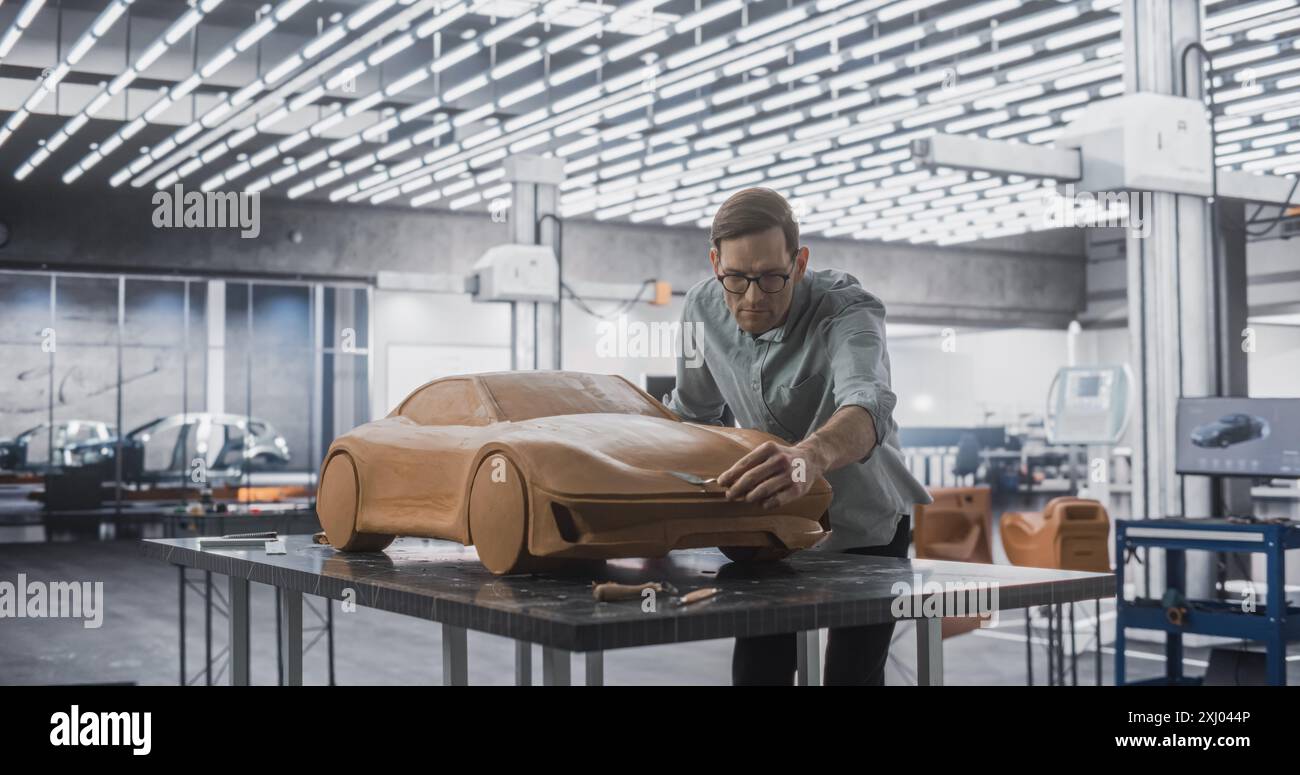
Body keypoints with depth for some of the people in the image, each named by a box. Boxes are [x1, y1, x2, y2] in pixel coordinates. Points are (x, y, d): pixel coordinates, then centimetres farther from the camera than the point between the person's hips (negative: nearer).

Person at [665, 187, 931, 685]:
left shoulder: (848, 311, -31)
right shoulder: (703, 308, -14)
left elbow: (867, 407, -53)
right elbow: (691, 413, 5)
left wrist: (811, 456, -75)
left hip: (865, 526, -4)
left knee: (852, 674, -8)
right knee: (755, 670, 4)